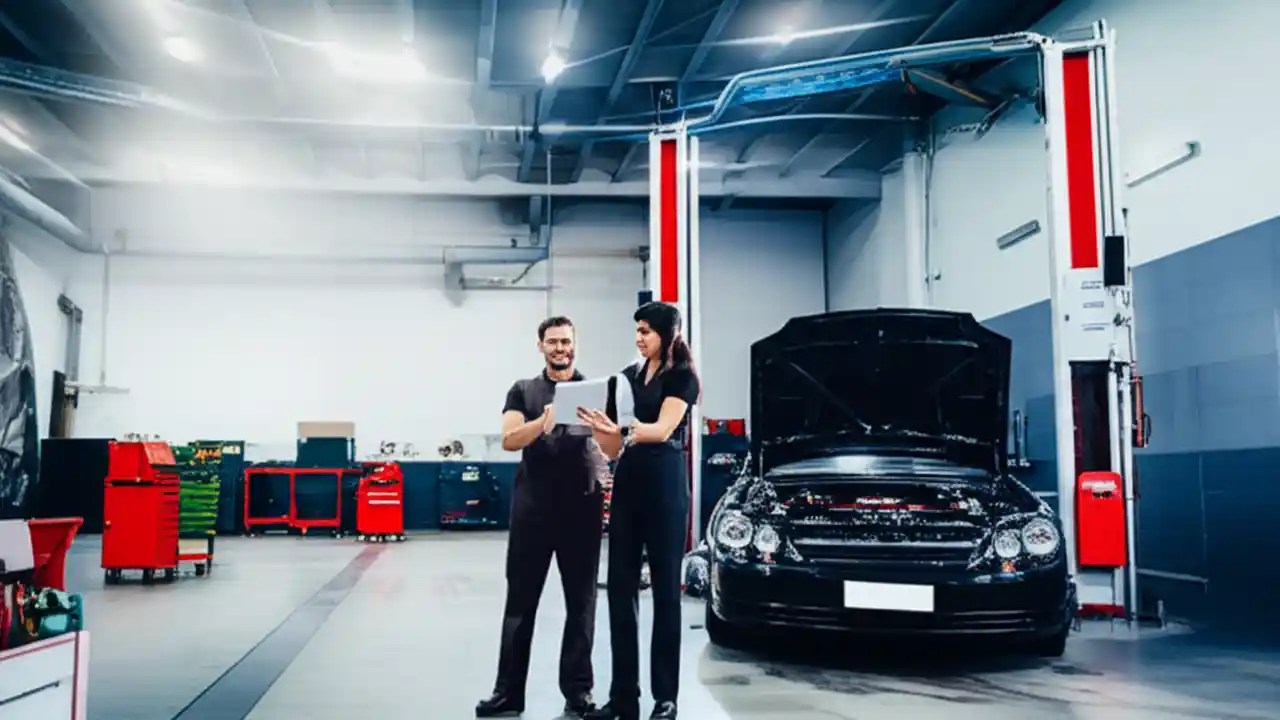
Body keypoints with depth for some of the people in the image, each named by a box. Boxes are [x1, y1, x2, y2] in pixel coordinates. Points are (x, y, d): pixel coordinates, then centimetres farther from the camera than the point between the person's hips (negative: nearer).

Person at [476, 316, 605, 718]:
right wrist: (543, 423, -26)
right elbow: (509, 440, -5)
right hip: (532, 508, 0)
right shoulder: (523, 391, 10)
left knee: (581, 602, 3)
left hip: (582, 507, 0)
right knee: (520, 602, 3)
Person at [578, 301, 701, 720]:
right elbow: (615, 446, 14)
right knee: (621, 589, 3)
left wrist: (619, 429, -33)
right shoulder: (629, 376, 15)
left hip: (665, 485, -6)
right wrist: (594, 424, -5)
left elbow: (662, 429, -18)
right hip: (627, 484, 6)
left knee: (665, 589, -1)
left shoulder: (681, 376, -2)